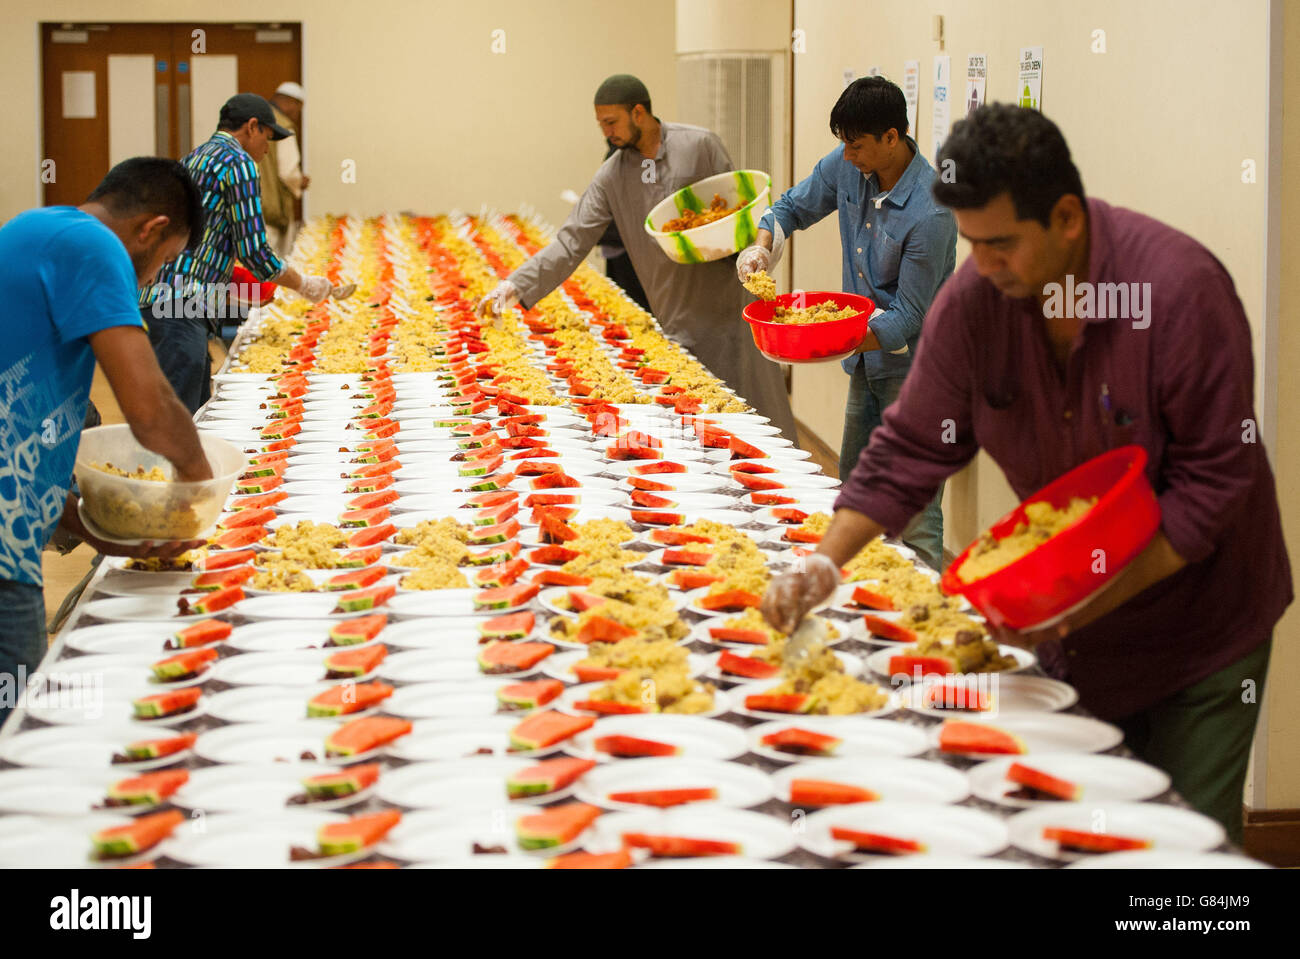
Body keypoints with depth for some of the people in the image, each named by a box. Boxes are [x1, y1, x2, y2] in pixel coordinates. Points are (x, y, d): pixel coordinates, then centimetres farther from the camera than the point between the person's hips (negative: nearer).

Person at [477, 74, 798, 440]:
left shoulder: (700, 145, -5)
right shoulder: (611, 177, 2)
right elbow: (571, 241, -1)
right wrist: (516, 286, -12)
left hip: (730, 303, -2)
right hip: (677, 322, 2)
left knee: (757, 412, 1)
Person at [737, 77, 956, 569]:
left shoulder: (929, 213, -27)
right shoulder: (847, 167, -5)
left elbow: (909, 316, -23)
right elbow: (793, 207, 13)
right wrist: (762, 246, -7)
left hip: (915, 366, -8)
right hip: (867, 363, 8)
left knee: (914, 515, -6)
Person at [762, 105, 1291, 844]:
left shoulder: (1180, 288, -25)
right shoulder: (973, 300, -12)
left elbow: (1216, 478, -22)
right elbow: (911, 449, -2)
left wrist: (1088, 600, -26)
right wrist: (826, 562, -14)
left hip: (1202, 629, -4)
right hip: (1070, 623, 4)